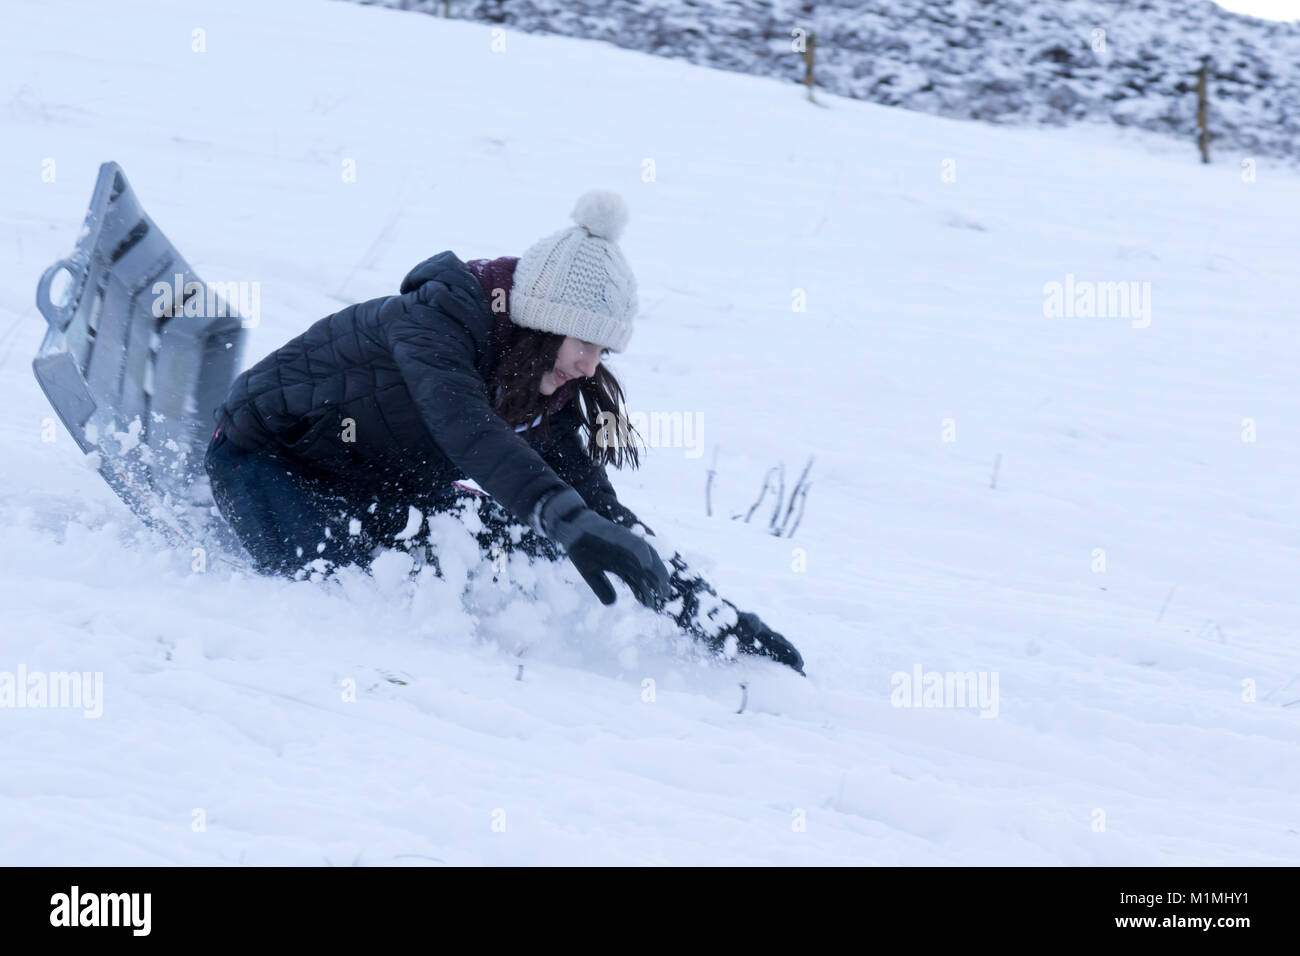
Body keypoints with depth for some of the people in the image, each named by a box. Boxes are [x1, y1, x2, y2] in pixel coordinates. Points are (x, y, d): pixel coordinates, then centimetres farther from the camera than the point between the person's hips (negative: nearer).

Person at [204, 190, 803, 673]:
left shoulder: (551, 397, -9)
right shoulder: (436, 318, -31)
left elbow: (602, 511, -9)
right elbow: (465, 427, -50)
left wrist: (716, 618, -19)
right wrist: (569, 520, -65)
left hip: (378, 484, 7)